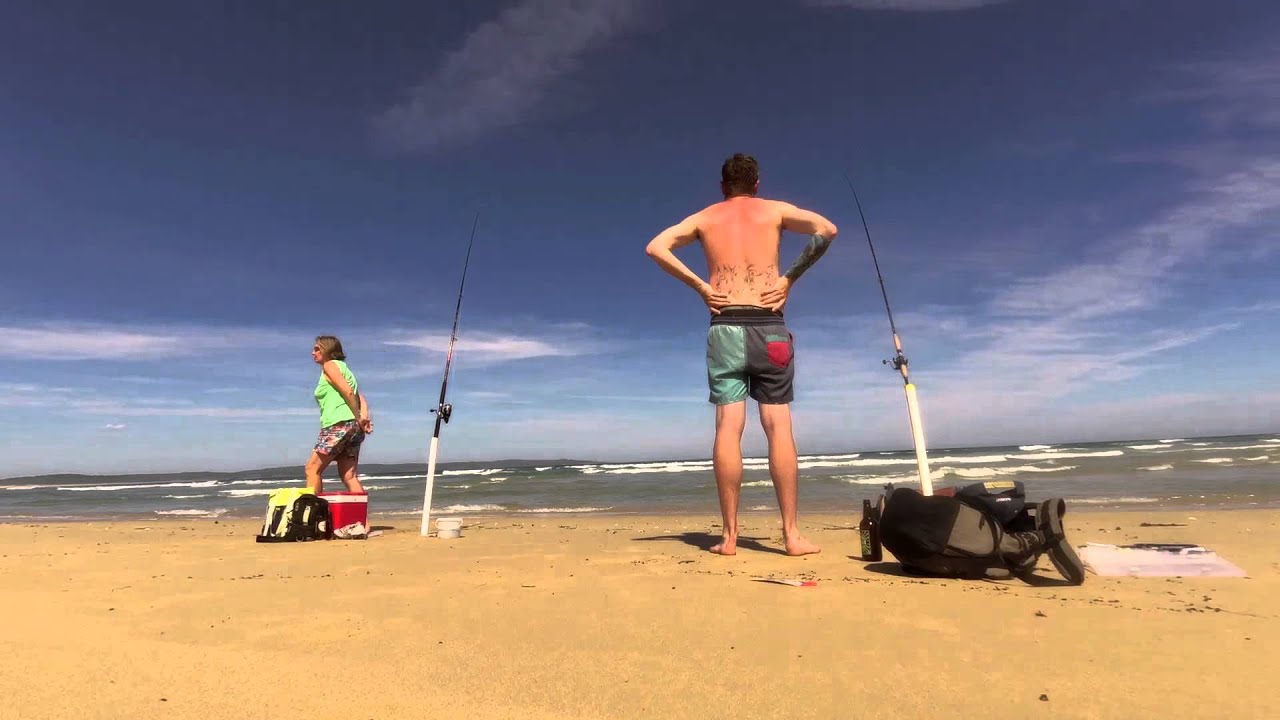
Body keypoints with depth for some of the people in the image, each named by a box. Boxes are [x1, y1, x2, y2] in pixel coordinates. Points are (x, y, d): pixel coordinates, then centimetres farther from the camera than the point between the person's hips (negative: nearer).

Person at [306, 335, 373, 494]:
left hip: (339, 424, -8)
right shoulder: (342, 368, 26)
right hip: (353, 427, 8)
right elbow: (361, 399, 13)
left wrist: (359, 420, -9)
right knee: (349, 476, 5)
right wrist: (364, 418, -1)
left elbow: (348, 392, -13)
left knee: (313, 468, 2)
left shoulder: (330, 365, 1)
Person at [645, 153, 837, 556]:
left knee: (728, 428, -3)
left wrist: (699, 286, 3)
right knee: (779, 427, 0)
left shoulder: (704, 218, 15)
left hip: (725, 328, 1)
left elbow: (655, 247, 3)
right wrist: (790, 278, 4)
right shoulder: (774, 210, 13)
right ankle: (792, 534, 1)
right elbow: (827, 230, 0)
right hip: (769, 328, 0)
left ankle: (730, 536, -2)